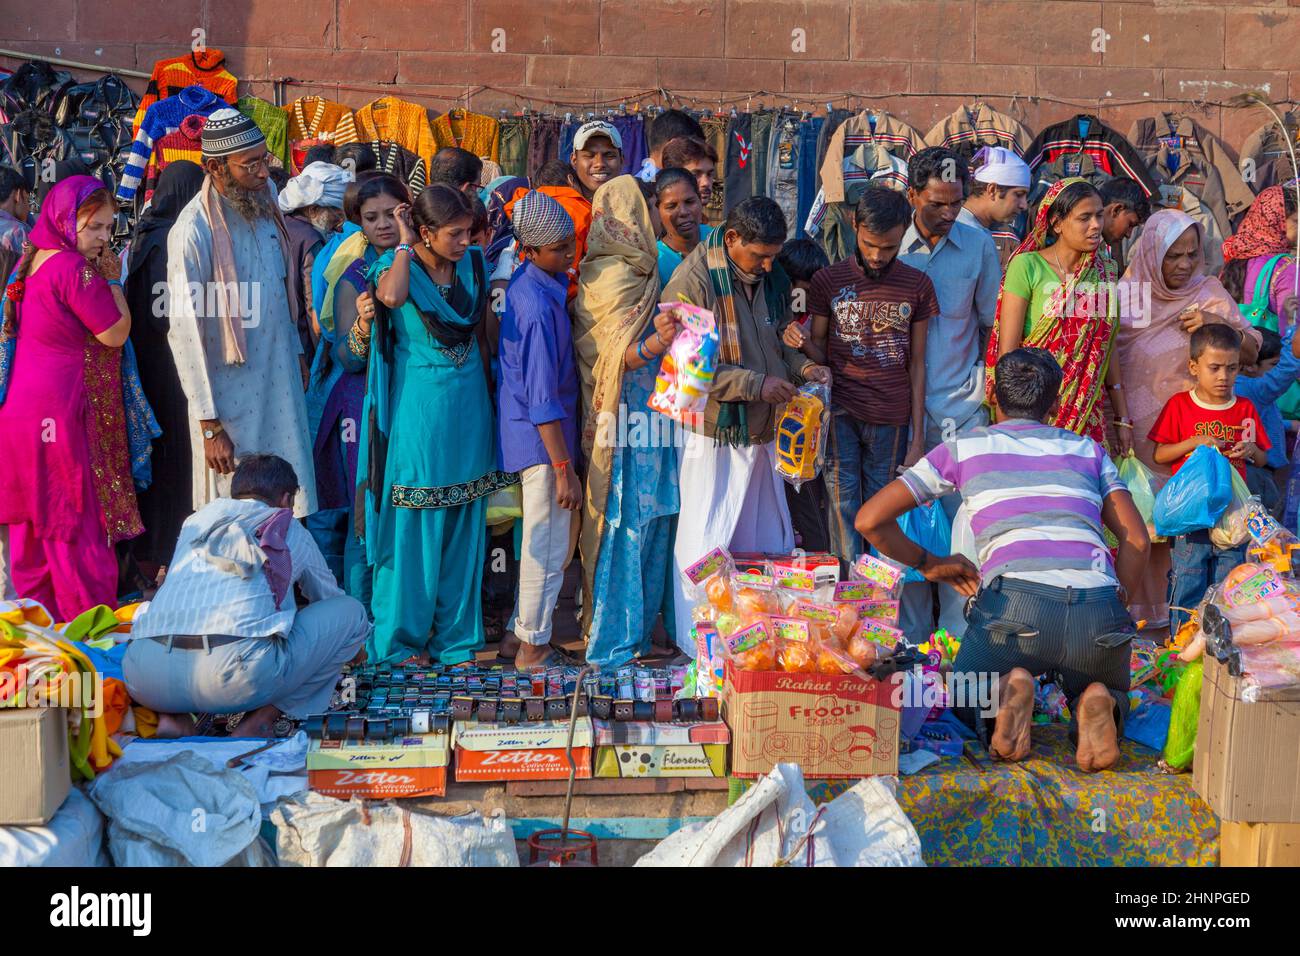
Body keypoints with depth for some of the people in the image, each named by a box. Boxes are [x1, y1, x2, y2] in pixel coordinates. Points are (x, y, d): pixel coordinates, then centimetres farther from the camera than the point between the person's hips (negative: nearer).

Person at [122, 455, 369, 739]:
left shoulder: (198, 519, 29)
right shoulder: (292, 533, 22)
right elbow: (329, 596, 40)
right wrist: (353, 648, 62)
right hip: (239, 674, -4)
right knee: (352, 612, 15)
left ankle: (172, 715, 12)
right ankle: (260, 720, 6)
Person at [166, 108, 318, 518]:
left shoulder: (263, 203, 3)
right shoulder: (194, 231, -20)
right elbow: (185, 333, -20)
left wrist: (296, 351, 19)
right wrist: (209, 425, -20)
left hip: (280, 379, 6)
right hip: (231, 398, -6)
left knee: (287, 503, 12)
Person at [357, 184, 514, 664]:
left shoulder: (474, 263, 5)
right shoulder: (396, 266, -7)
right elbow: (392, 296, -32)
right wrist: (405, 245, -19)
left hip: (467, 410, 5)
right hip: (417, 412, -5)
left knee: (464, 529, 10)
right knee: (413, 529, 1)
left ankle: (455, 637, 22)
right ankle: (401, 638, 16)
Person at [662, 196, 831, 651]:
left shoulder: (773, 280, 9)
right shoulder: (692, 281, -13)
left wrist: (802, 367, 1)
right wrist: (756, 385, -19)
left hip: (764, 429, 7)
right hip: (712, 431, -7)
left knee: (768, 537, 12)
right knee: (706, 539, 1)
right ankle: (699, 644, 14)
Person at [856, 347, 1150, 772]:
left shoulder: (963, 447, 19)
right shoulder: (1087, 449, 25)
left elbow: (870, 520, 14)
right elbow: (1136, 539, 16)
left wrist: (929, 562, 28)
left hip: (1015, 601, -2)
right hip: (1099, 606, 2)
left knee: (965, 700, 28)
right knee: (1111, 695, 32)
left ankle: (1006, 692, -8)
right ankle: (1096, 707, -4)